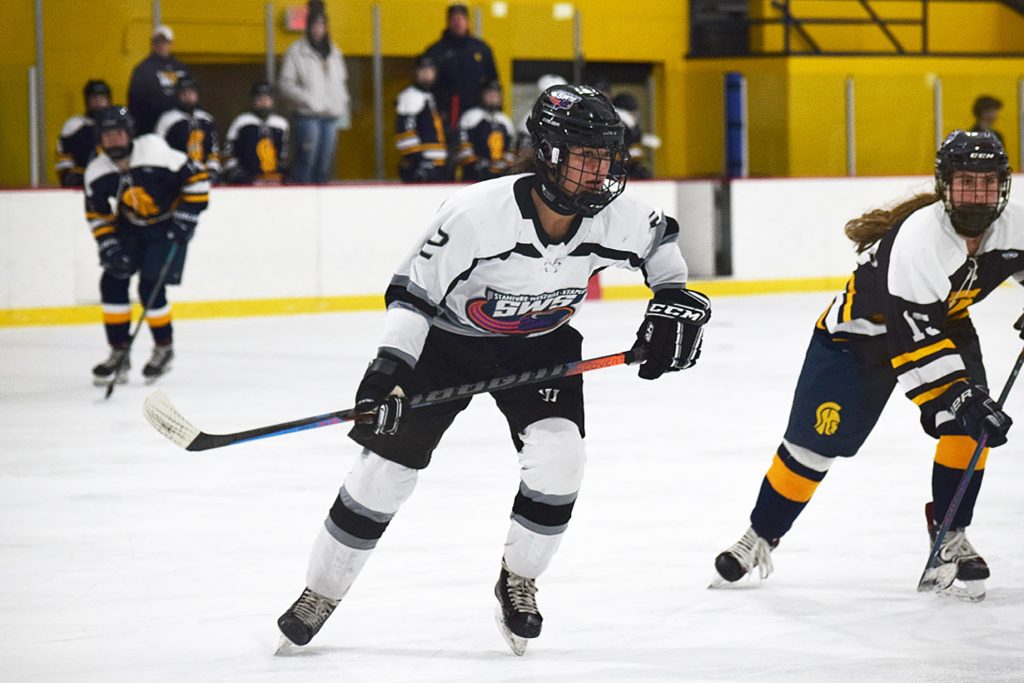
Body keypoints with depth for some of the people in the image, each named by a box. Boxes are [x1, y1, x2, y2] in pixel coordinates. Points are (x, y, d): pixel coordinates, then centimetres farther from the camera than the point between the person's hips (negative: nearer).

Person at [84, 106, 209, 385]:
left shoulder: (156, 154, -29)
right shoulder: (97, 172, -13)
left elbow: (197, 179, -21)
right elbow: (97, 214, 0)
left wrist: (185, 217, -21)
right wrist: (109, 247, -11)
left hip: (167, 226, -5)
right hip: (131, 227, 5)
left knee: (151, 287, -14)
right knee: (112, 282, -6)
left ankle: (164, 348, 10)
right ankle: (119, 353, 6)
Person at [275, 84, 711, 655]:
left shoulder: (616, 216, -21)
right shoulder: (478, 213, -34)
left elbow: (660, 240, 4)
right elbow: (415, 289, -26)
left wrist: (676, 303, -6)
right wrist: (389, 367, -35)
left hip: (539, 342, 3)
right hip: (449, 339, -3)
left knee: (558, 453, -20)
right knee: (388, 464, -3)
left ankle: (519, 582, 5)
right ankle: (321, 593, 16)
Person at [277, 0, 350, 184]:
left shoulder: (334, 52, 16)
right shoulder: (296, 51, -2)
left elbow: (341, 84, 22)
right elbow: (285, 84, -6)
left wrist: (343, 113, 12)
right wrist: (308, 99, -15)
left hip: (330, 115, 5)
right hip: (307, 115, -5)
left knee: (325, 163, 4)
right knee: (307, 160, -10)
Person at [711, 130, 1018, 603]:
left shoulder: (1011, 227, -18)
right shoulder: (917, 238, -37)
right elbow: (913, 339, -39)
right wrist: (955, 396, -45)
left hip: (945, 322, 5)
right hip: (862, 331, -5)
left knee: (969, 422, -17)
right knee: (815, 441, -1)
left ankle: (950, 539, -3)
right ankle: (759, 538, 18)